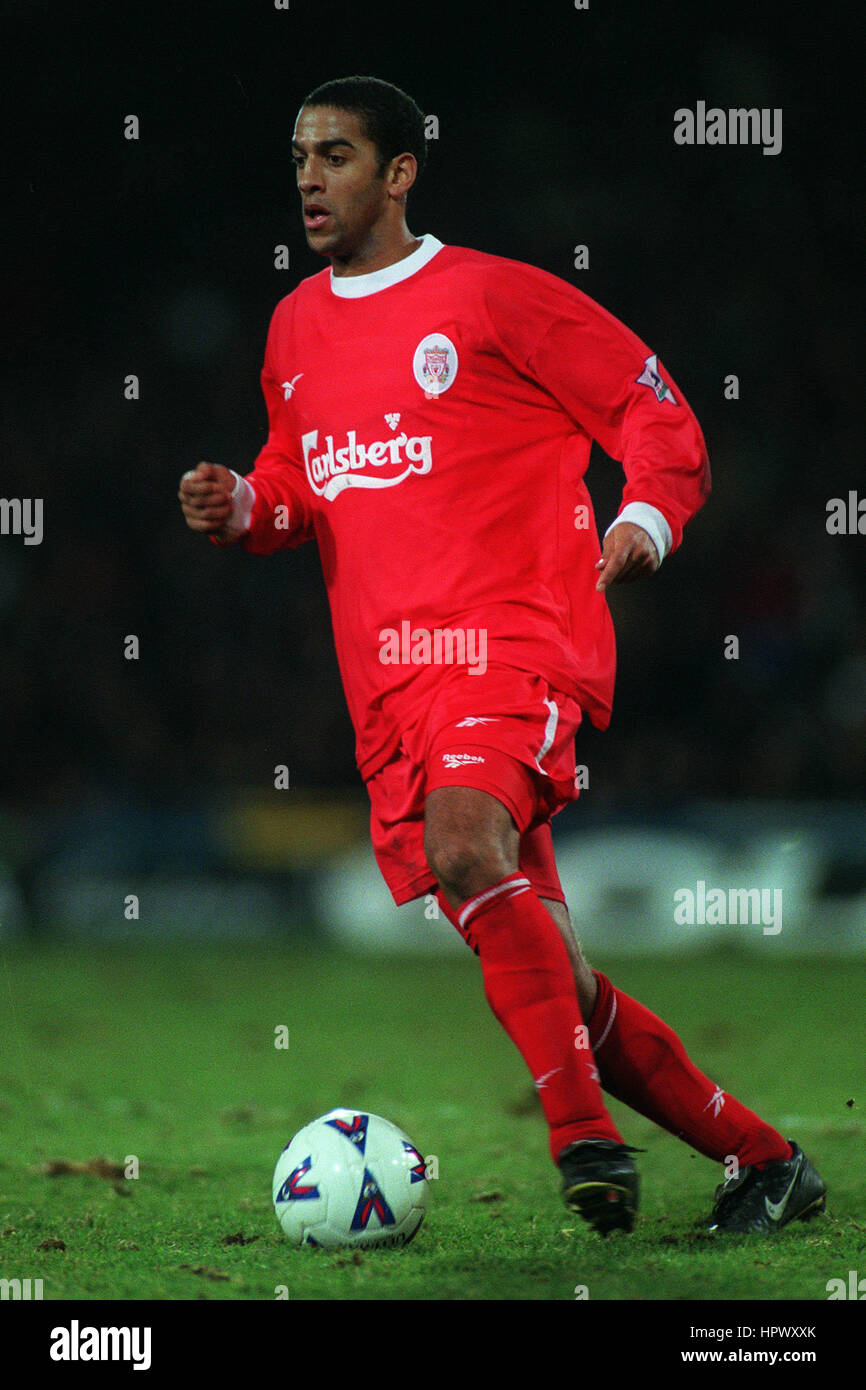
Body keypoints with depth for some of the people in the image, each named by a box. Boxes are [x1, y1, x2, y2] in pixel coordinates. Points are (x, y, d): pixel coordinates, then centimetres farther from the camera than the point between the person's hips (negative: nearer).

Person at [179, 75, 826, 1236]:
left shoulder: (492, 297, -2)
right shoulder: (297, 328, 16)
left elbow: (656, 409, 1)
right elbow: (301, 485, 28)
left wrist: (647, 518, -17)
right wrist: (245, 509, 6)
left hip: (514, 645, -7)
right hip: (388, 686, 7)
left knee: (466, 849, -34)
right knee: (541, 977, 4)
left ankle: (586, 1142, -27)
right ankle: (762, 1160, 15)